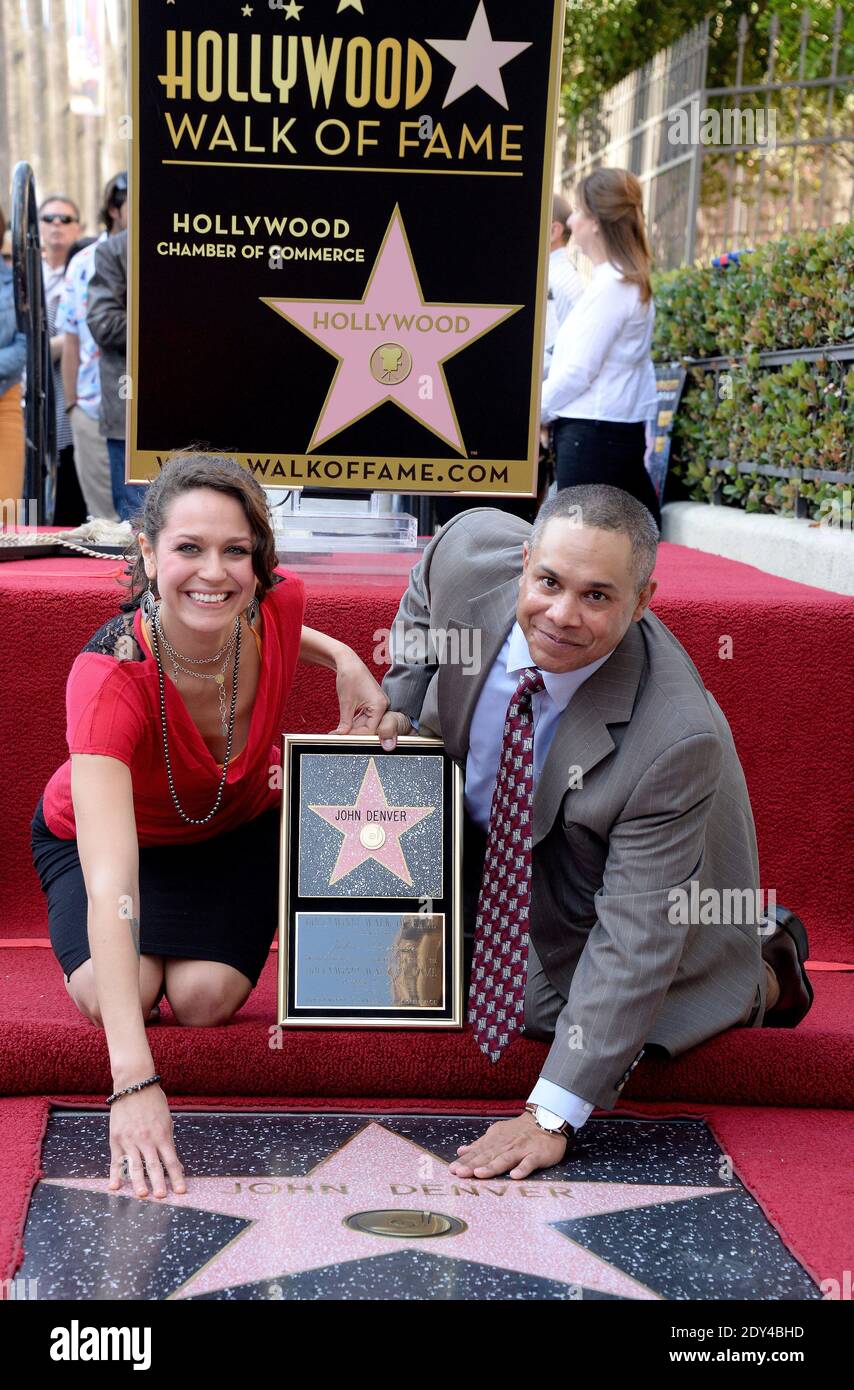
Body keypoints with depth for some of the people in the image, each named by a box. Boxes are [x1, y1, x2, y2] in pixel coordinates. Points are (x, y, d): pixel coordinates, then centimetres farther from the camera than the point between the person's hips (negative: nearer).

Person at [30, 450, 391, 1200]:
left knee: (204, 999, -21)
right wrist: (134, 1080, -58)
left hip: (238, 828, 2)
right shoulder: (110, 677, -41)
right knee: (116, 994, -26)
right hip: (107, 830, -2)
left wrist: (345, 660, -18)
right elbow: (110, 882, -49)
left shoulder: (281, 603, -29)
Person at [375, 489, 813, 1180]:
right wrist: (399, 701, -15)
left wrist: (552, 1113, -37)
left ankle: (762, 973, 21)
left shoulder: (677, 739, -42)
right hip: (481, 831, 5)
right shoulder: (472, 549, -32)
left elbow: (635, 937, -37)